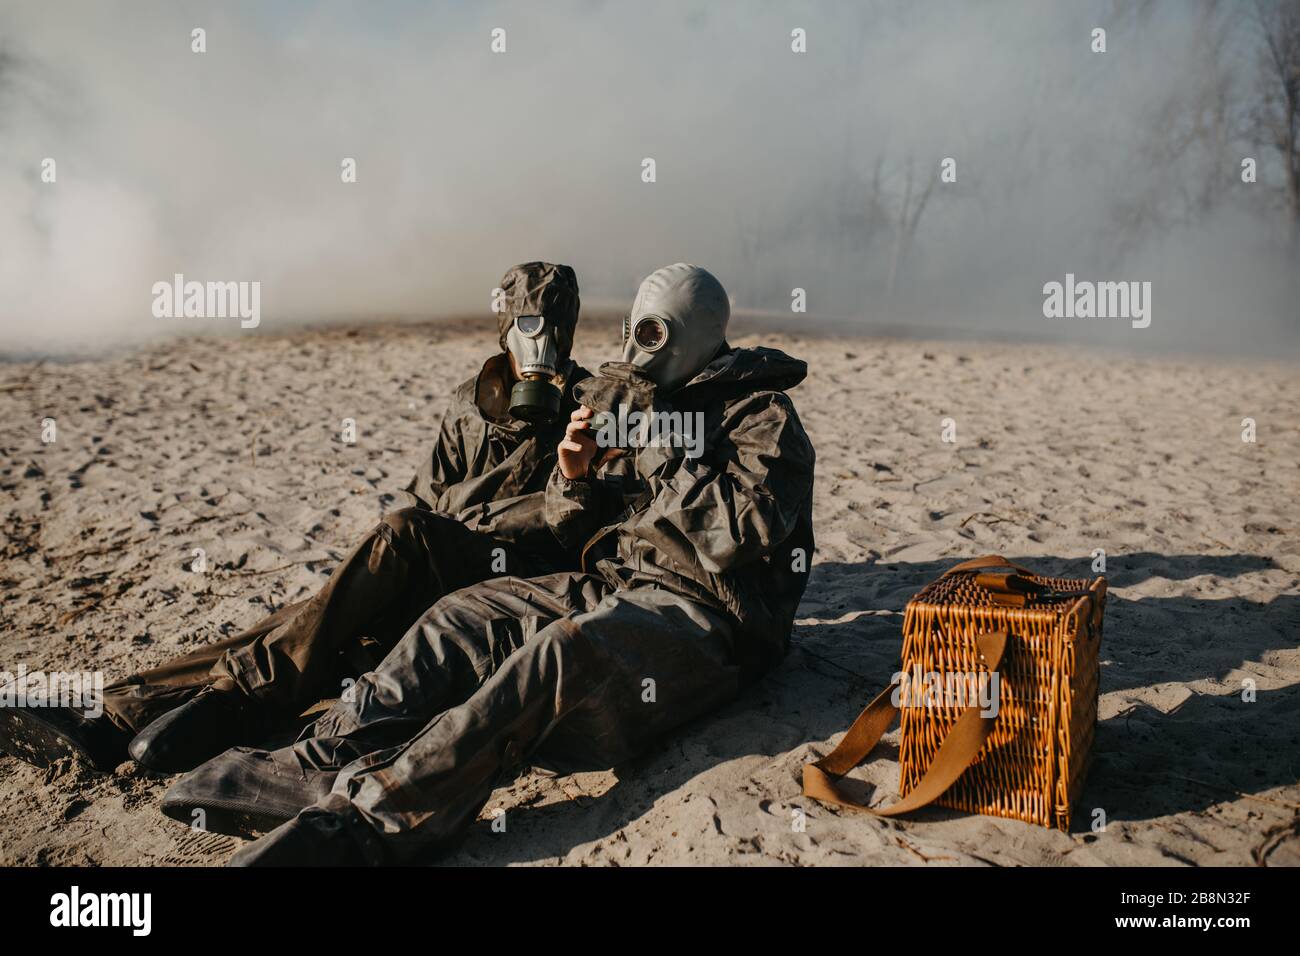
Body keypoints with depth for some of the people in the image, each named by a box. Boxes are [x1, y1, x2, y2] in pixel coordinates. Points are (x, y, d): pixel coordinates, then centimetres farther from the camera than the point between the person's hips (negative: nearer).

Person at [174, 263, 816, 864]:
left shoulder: (762, 416, -5)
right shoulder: (641, 403, 17)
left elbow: (743, 536, -21)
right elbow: (578, 533, 18)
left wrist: (664, 447, -19)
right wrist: (574, 477, -4)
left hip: (708, 615, -8)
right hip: (616, 584, 8)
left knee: (565, 654, -35)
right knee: (468, 612, -11)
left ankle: (366, 817, -46)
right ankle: (327, 758, -26)